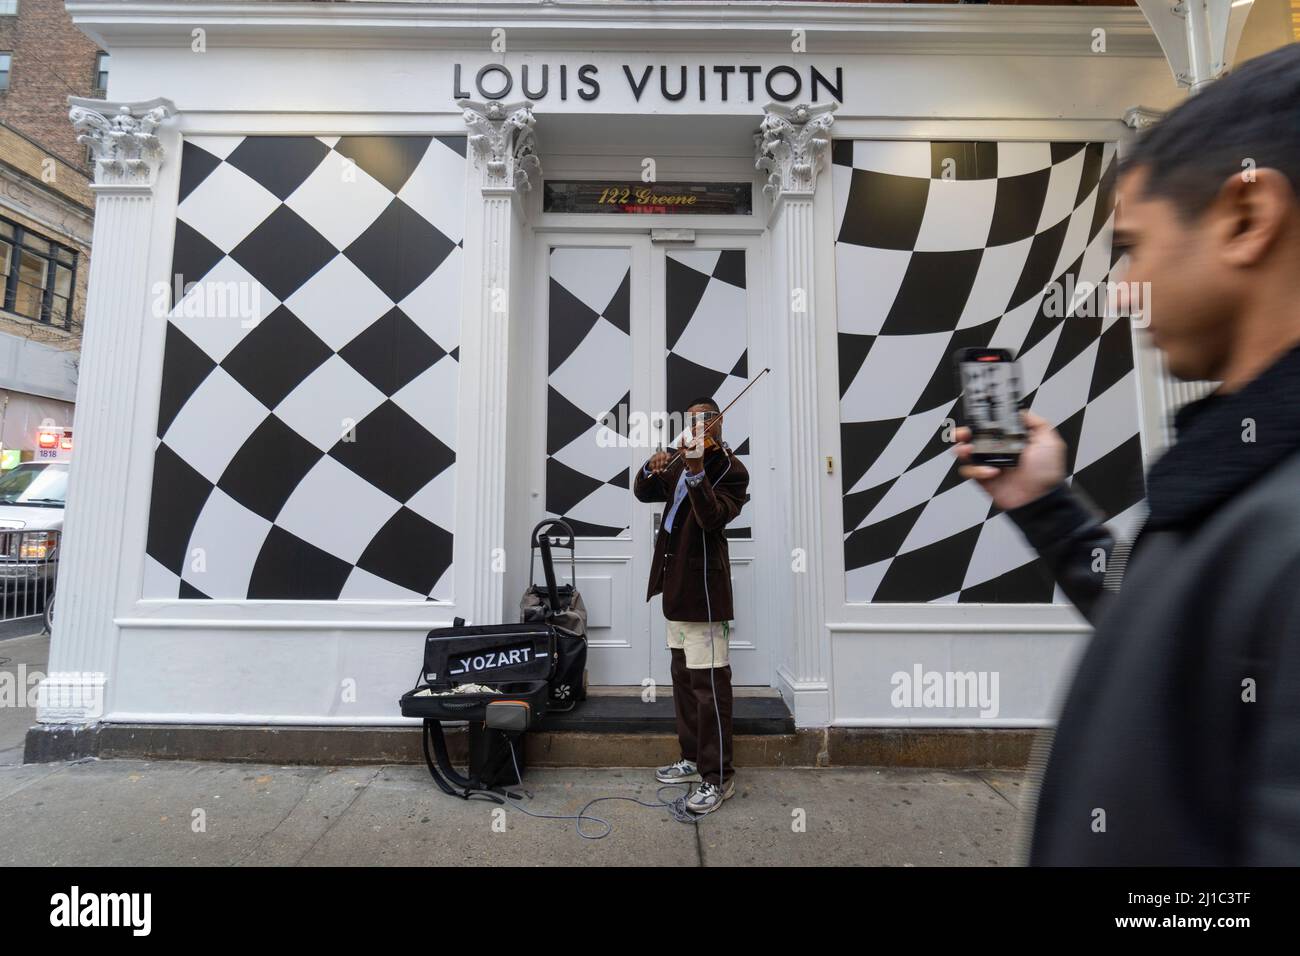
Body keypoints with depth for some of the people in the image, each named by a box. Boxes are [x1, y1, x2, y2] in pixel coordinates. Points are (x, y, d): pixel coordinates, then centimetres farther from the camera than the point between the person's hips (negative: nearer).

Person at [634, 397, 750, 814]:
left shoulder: (730, 470, -9)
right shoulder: (681, 461, 13)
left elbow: (713, 518, -24)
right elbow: (643, 493, 11)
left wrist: (696, 471, -38)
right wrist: (652, 469, -9)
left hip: (702, 585, -9)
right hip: (676, 582, 9)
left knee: (708, 680, -3)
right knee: (683, 676, 18)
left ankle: (718, 777, 13)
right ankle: (693, 759, 34)